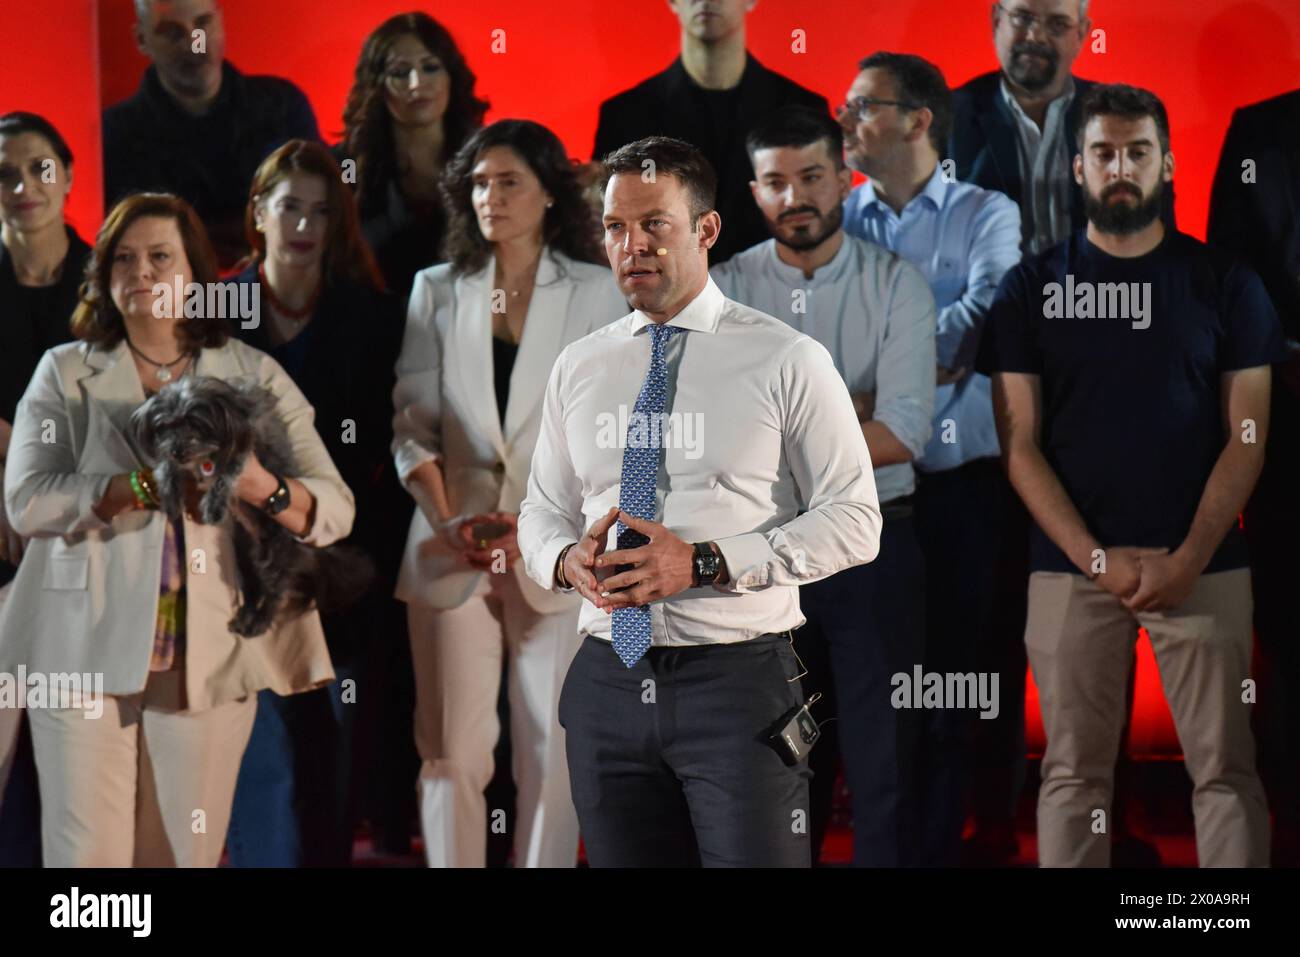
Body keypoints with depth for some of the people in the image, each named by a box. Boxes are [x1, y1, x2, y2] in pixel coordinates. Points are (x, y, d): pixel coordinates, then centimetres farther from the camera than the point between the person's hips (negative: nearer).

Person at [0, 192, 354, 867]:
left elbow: (336, 509, 2)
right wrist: (149, 486, -20)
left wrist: (261, 487, -20)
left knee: (188, 854, 3)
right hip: (86, 651, -1)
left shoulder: (254, 376, 9)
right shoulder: (66, 372, 7)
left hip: (208, 656, 1)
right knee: (89, 856, -3)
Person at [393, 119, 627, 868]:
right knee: (453, 748, -1)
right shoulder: (437, 292, 11)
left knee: (550, 744, 0)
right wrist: (448, 521, -10)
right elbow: (413, 424, 6)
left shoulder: (593, 291, 5)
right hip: (453, 549, 1)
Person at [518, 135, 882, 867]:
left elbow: (853, 519, -8)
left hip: (738, 679, -4)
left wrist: (705, 562, -18)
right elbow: (543, 511, 17)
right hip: (609, 687, 4)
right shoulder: (579, 368, 11)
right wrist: (566, 558, -8)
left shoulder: (786, 360, -3)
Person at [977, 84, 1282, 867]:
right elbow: (1019, 441, 2)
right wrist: (1097, 558, -8)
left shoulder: (1225, 283, 5)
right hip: (1072, 566, 0)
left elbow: (1246, 435, 2)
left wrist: (1189, 559, -9)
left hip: (1203, 565, 0)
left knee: (1225, 768, -1)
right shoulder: (1033, 287, 6)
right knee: (1074, 773, 2)